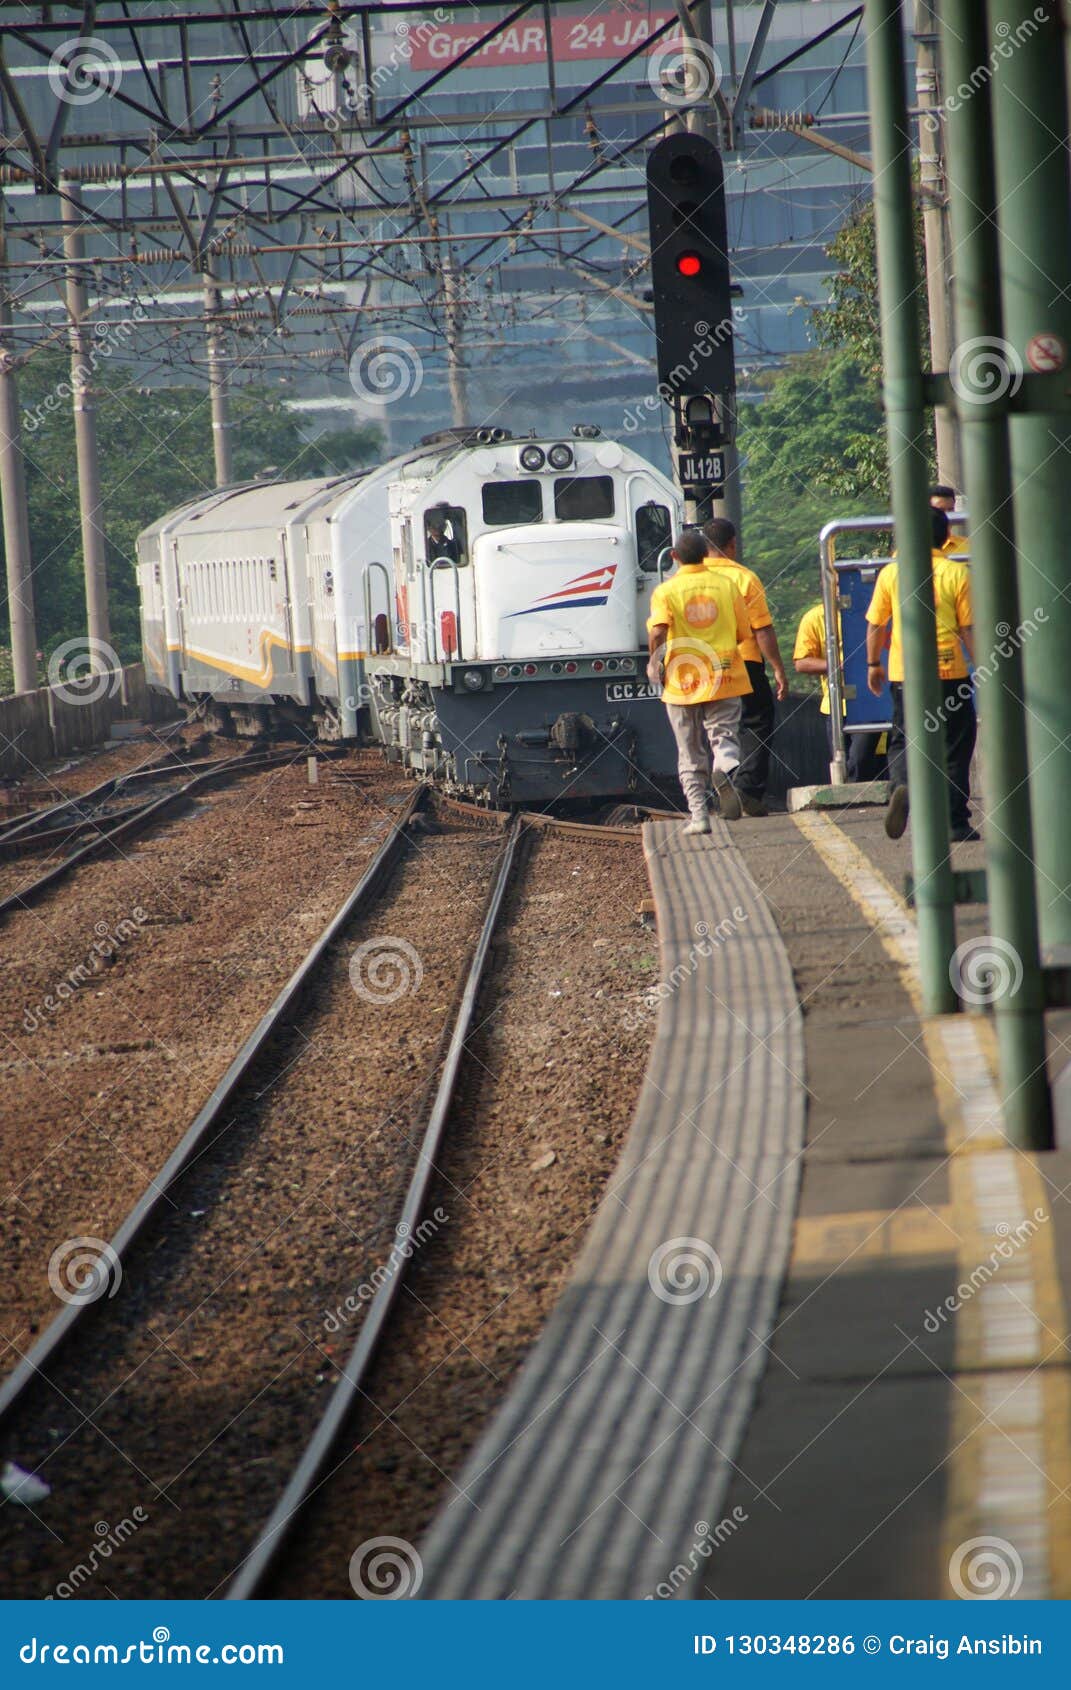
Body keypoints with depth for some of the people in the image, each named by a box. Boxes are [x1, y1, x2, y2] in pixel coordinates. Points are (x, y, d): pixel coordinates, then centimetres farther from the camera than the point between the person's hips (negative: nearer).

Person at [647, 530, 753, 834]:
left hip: (682, 681, -1)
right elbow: (743, 631, 8)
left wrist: (654, 663, -4)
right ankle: (726, 769, -31)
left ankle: (698, 815, 3)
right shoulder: (726, 585, 3)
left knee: (690, 755, 8)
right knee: (724, 737, 3)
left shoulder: (665, 591, -5)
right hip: (724, 677, 1)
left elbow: (658, 632, -21)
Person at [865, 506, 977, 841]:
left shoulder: (891, 573, 1)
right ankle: (956, 823, 8)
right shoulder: (957, 573, -4)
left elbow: (876, 625, 7)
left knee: (903, 741, 11)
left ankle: (902, 786, -20)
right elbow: (969, 629, -4)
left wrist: (873, 664, 21)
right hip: (949, 672, -1)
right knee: (954, 749, 8)